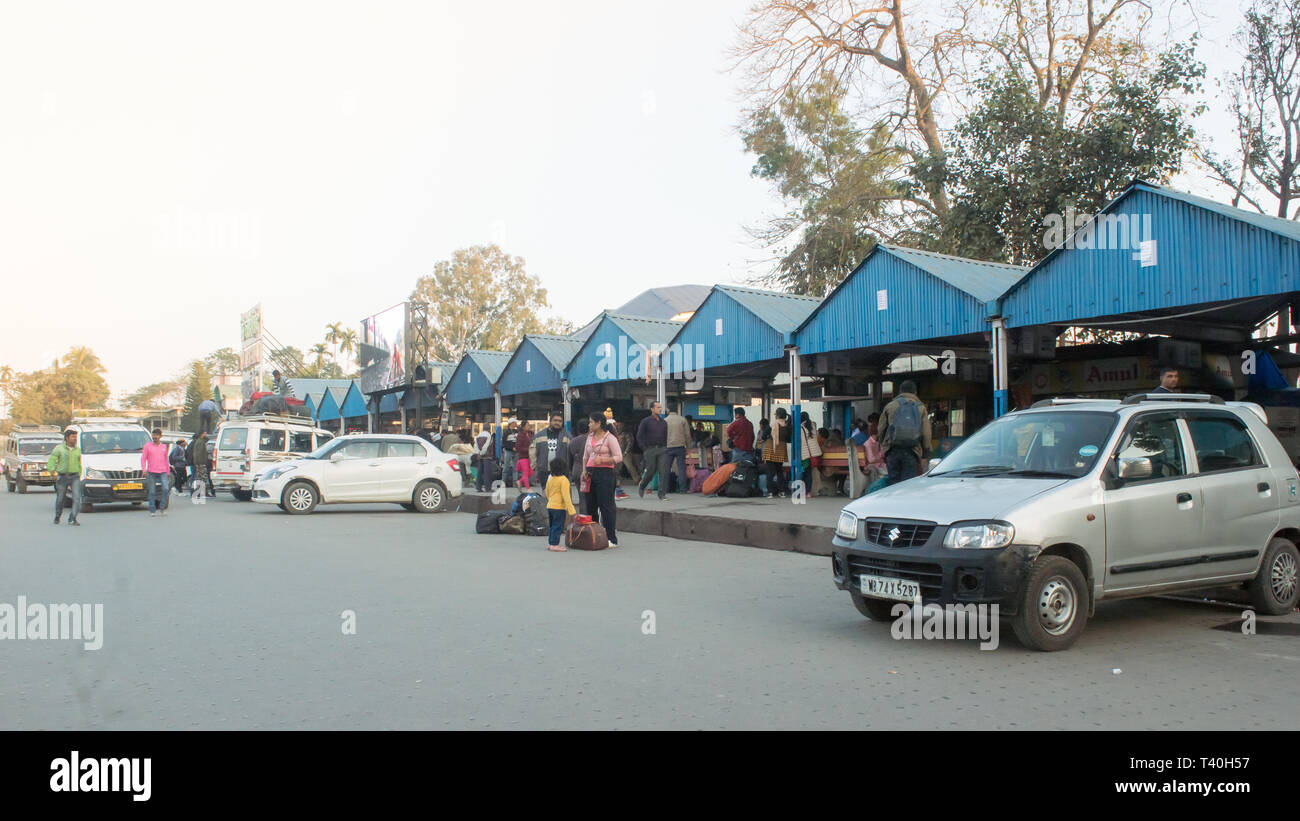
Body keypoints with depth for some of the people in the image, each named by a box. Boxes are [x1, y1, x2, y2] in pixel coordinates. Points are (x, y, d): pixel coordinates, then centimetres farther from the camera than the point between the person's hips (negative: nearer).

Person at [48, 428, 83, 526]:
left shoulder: (77, 450, 13)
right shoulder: (58, 448, 3)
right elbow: (51, 462, -2)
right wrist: (52, 471, -18)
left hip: (75, 477, 2)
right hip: (62, 477, -2)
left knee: (77, 497, -15)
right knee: (60, 498, 8)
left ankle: (72, 518, -16)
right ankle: (57, 517, 30)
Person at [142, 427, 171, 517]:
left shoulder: (164, 447, 14)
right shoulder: (148, 445, 6)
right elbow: (143, 458, 4)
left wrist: (168, 472, 20)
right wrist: (144, 469, -8)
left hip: (163, 472, 2)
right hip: (151, 473, -2)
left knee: (165, 489, -14)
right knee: (152, 492, 0)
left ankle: (162, 507, 0)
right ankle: (152, 510, 9)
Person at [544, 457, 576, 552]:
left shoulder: (550, 479, 6)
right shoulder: (563, 480, -15)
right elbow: (566, 496, -19)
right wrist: (571, 510, -18)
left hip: (550, 506, 7)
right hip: (559, 507, -7)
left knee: (553, 526, 16)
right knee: (557, 526, -2)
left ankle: (551, 543, 20)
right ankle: (554, 544, -4)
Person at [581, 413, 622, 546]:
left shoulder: (610, 438, -6)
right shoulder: (590, 437, 15)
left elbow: (619, 457, -10)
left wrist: (602, 460, -20)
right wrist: (584, 471, 7)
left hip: (604, 473, -7)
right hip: (591, 473, 7)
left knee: (606, 506, -8)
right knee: (591, 506, 9)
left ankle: (612, 539, -4)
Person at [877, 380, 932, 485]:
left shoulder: (890, 406, 8)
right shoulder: (920, 407, 7)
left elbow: (880, 430, 10)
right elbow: (926, 433, 3)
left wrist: (884, 445, 25)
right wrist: (924, 452, 13)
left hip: (892, 451, 1)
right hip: (912, 452, -1)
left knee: (894, 482, 5)